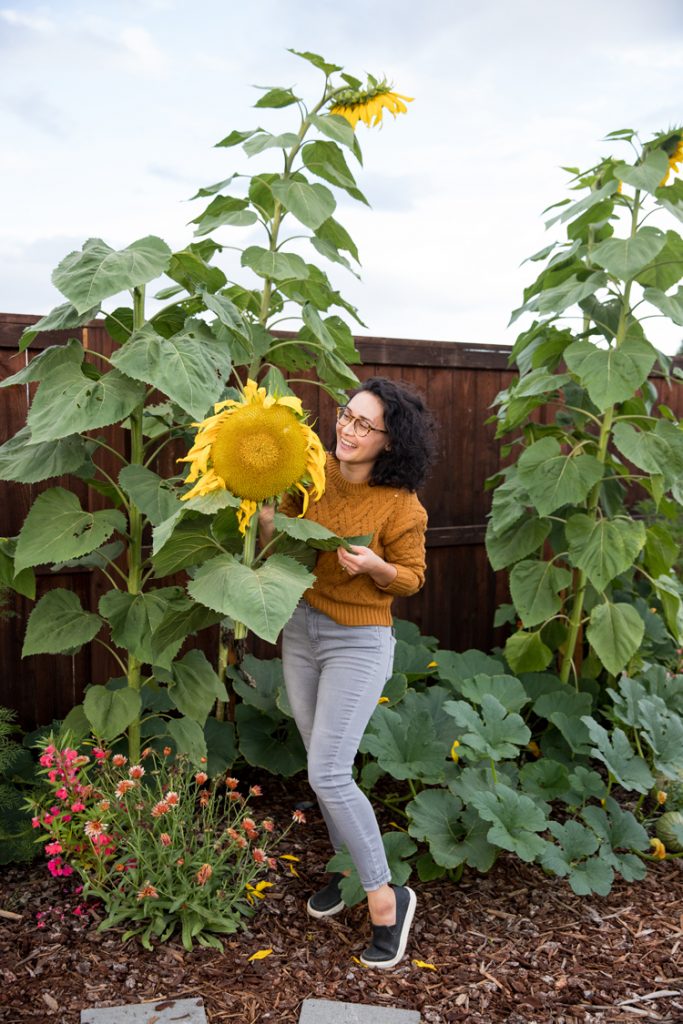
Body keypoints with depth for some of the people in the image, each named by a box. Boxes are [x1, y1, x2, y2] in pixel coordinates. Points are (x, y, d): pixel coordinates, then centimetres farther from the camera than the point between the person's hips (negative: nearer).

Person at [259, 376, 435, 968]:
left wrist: (373, 566, -25)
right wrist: (264, 509, -15)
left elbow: (412, 578, -5)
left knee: (327, 775, -8)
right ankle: (349, 867, 39)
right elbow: (277, 546, 5)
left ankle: (386, 897, 10)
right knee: (324, 764, 17)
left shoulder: (400, 506, -17)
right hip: (300, 631, 6)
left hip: (359, 643, -6)